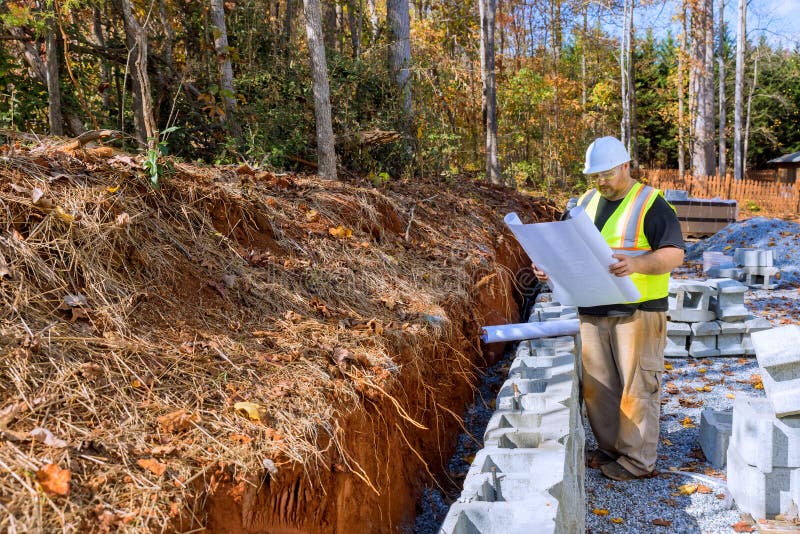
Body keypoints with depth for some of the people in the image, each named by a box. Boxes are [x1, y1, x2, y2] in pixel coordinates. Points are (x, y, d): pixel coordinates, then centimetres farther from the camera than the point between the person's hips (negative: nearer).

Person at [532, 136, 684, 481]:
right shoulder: (586, 203, 13)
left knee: (637, 387, 2)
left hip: (638, 311, -6)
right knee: (597, 386, 11)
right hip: (592, 311, 6)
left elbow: (674, 254, -15)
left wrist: (636, 264, -33)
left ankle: (637, 460, 14)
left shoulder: (650, 204, -6)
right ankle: (609, 447, 28)